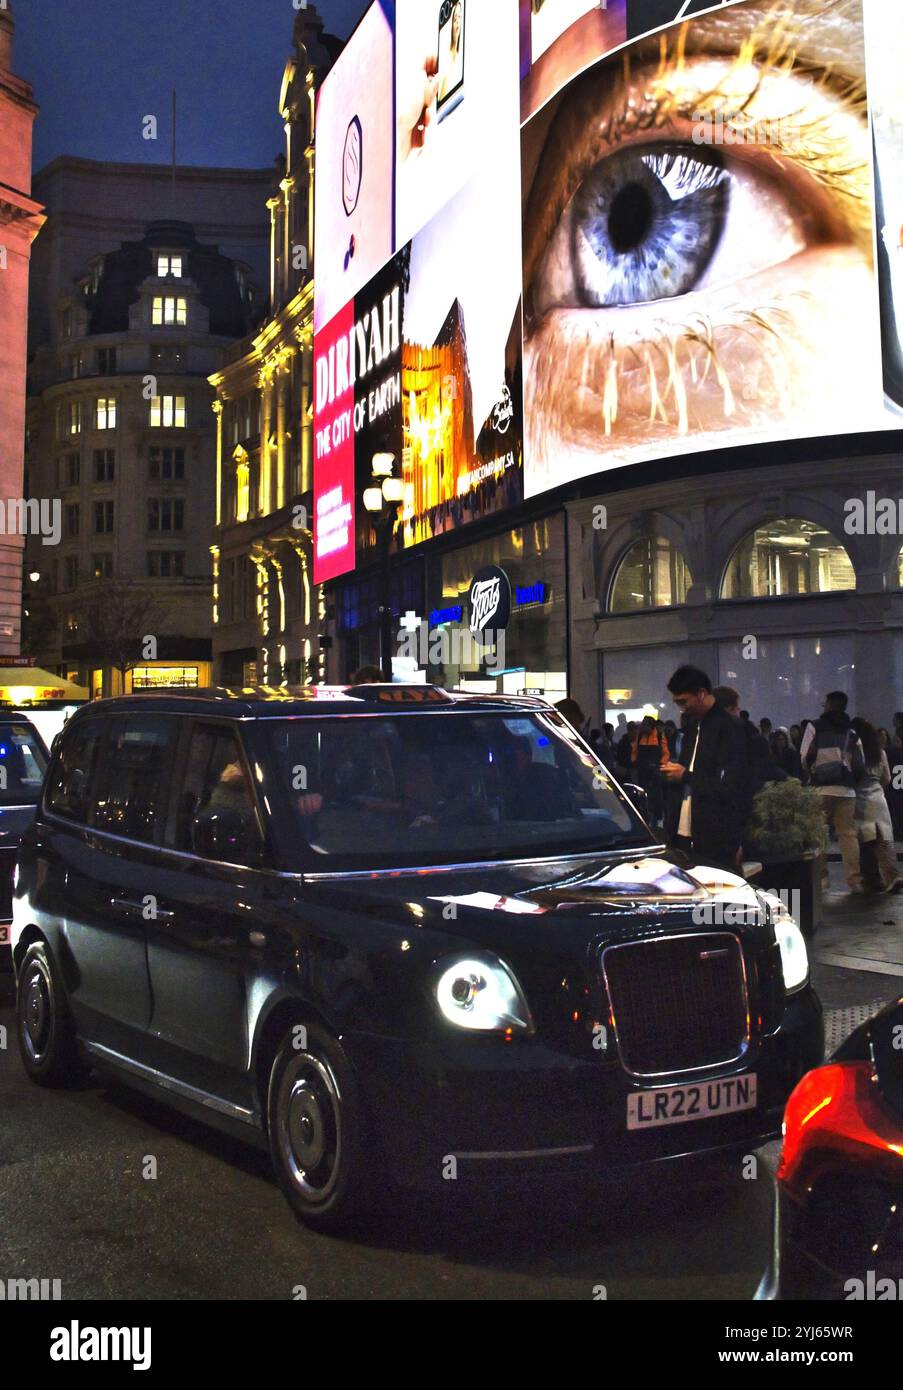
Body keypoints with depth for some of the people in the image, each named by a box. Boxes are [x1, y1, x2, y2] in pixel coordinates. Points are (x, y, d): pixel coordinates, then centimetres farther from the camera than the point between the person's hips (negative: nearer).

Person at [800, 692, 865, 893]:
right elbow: (860, 764, 9)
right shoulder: (852, 732, 15)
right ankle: (855, 880, 0)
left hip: (822, 788, -3)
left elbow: (805, 758, -1)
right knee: (848, 833, 3)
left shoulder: (815, 727, 3)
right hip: (847, 790, 3)